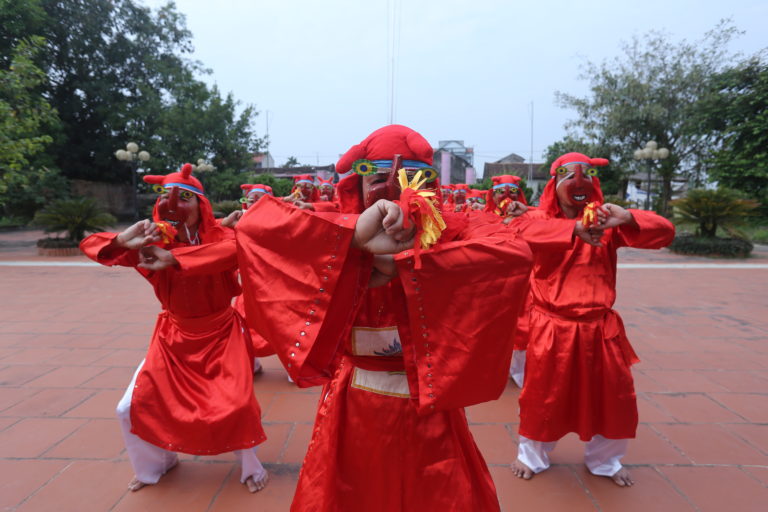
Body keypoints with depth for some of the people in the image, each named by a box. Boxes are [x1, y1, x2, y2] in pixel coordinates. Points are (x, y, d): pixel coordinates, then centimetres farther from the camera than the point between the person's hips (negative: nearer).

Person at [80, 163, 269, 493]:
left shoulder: (217, 237, -19)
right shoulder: (154, 241, -8)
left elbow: (236, 249, -44)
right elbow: (89, 245, -10)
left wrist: (171, 259, -47)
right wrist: (124, 240, -32)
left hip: (220, 334, -4)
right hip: (174, 335, 4)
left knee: (237, 405, -10)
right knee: (132, 408, 6)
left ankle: (251, 467, 22)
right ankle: (157, 463, 37)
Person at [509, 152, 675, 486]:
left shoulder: (606, 221, 2)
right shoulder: (540, 218, -5)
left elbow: (665, 232, -4)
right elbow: (521, 230, -29)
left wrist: (627, 218, -26)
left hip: (599, 327, 3)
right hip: (552, 327, -3)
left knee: (611, 397, 14)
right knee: (543, 395, 10)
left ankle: (605, 460, 41)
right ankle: (532, 456, 35)